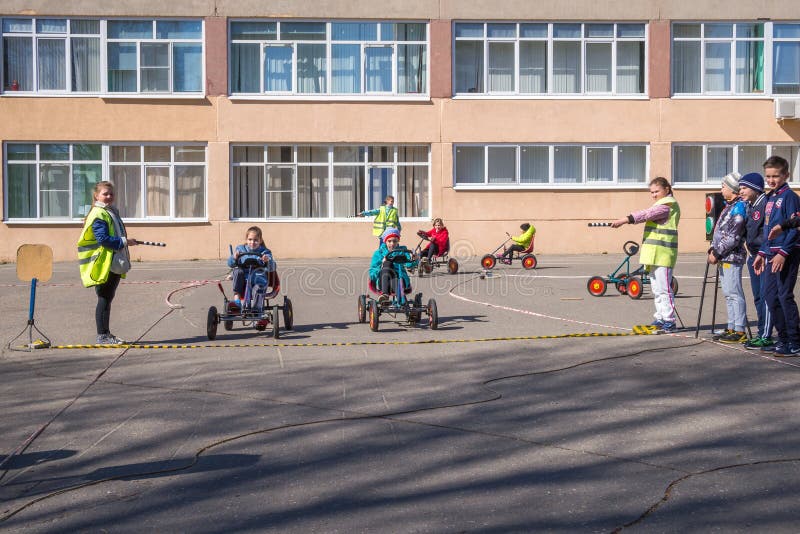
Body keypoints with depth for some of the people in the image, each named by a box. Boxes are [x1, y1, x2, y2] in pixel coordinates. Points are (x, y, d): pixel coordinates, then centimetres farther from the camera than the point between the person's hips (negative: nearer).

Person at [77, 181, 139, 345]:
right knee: (104, 299, -4)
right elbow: (103, 239, -22)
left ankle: (106, 334, 22)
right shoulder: (98, 215, -13)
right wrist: (124, 241, -19)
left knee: (108, 299, 14)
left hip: (115, 265, 9)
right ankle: (102, 335, 2)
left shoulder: (113, 212, 17)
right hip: (104, 266, -9)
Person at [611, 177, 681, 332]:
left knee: (663, 288, -9)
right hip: (655, 254, 11)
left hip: (662, 253, -11)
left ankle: (669, 321, -6)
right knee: (656, 289, 15)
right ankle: (660, 319, 23)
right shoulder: (664, 204, 23)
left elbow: (647, 214, -22)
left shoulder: (667, 204, -11)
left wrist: (624, 220, -28)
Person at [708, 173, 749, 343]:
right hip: (724, 258, 10)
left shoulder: (739, 207, -13)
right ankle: (732, 328, 20)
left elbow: (732, 237, -19)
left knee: (734, 294, -8)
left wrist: (717, 253, -15)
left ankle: (740, 331, -6)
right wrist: (713, 250, 10)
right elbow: (719, 232, 21)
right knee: (728, 294, 13)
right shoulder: (729, 206, 17)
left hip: (732, 258, -10)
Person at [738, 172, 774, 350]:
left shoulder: (765, 203, -13)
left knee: (765, 296, -7)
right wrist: (746, 243, 10)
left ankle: (766, 337, -5)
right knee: (758, 296, 13)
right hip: (753, 256, 9)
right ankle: (762, 334, 20)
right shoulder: (750, 206, 15)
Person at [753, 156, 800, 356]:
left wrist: (783, 253, -21)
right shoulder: (770, 198, 17)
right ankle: (783, 339, 19)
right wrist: (762, 253, 18)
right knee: (770, 296, 10)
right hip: (772, 254, 9)